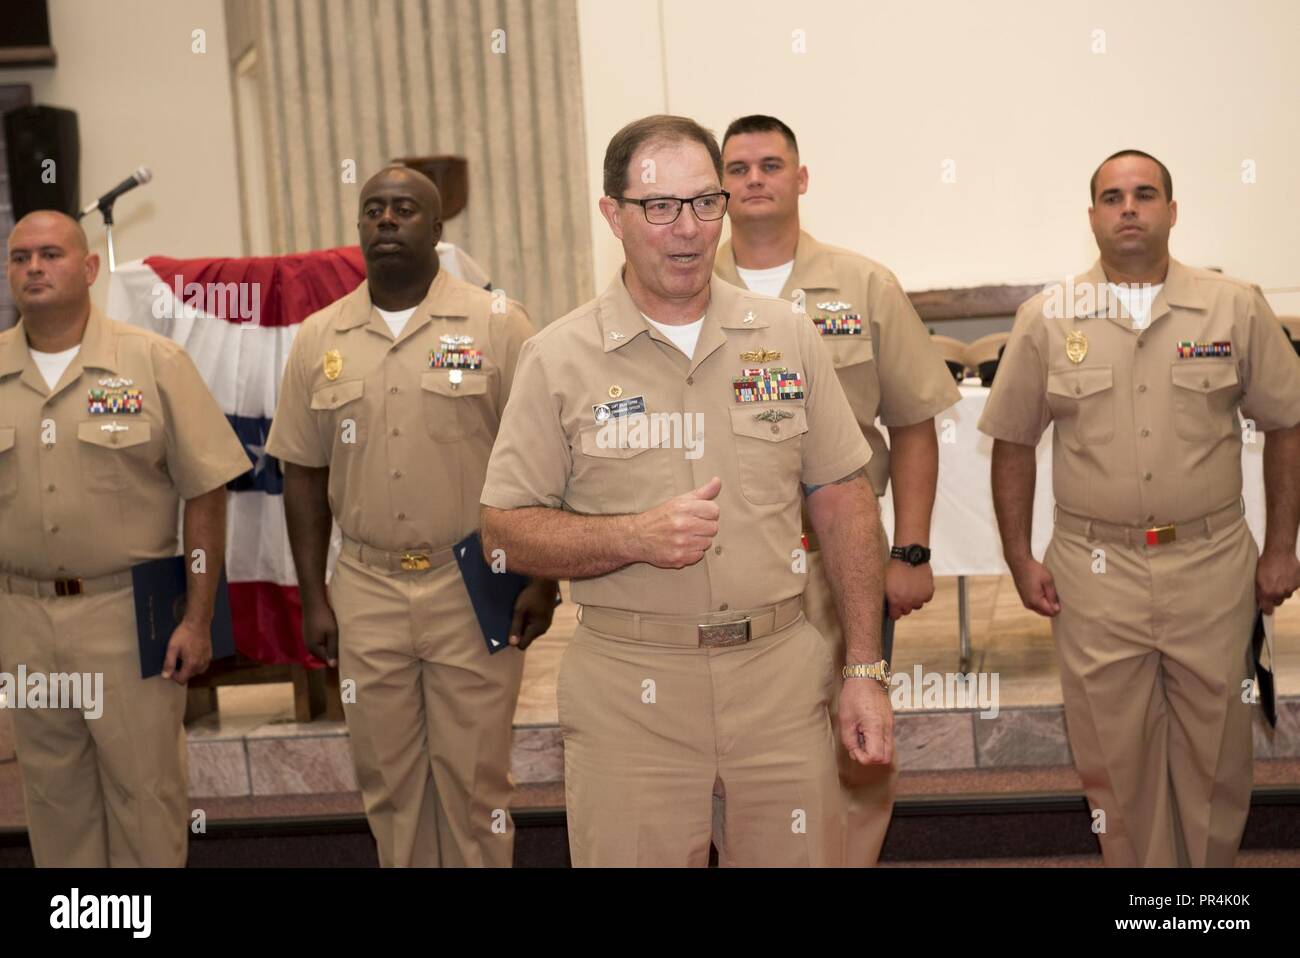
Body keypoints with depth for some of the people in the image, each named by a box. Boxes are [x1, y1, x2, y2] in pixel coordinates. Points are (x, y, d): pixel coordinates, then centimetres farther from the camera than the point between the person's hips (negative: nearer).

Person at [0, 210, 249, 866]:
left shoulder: (154, 363, -4)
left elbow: (205, 493, -4)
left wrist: (197, 620, -7)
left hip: (130, 615, -3)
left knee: (145, 790, 4)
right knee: (54, 792, 14)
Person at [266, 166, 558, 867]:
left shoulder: (498, 325, -3)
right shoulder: (318, 339, 6)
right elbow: (305, 474, 10)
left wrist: (542, 579, -5)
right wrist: (313, 598, 6)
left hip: (475, 589, -3)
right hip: (366, 592, 3)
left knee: (474, 779, 5)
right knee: (387, 779, 12)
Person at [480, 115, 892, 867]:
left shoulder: (788, 338, 6)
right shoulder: (559, 359, -2)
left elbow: (844, 503, 8)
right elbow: (506, 529, -2)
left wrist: (868, 670, 3)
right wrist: (634, 537, -18)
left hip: (781, 673, 2)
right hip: (628, 689, -2)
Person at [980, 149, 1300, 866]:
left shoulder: (1236, 308, 2)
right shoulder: (1047, 319, 2)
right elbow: (1013, 444, 7)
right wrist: (1020, 559, 2)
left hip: (1211, 567, 0)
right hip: (1096, 574, 0)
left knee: (1215, 754, 10)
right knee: (1115, 760, 8)